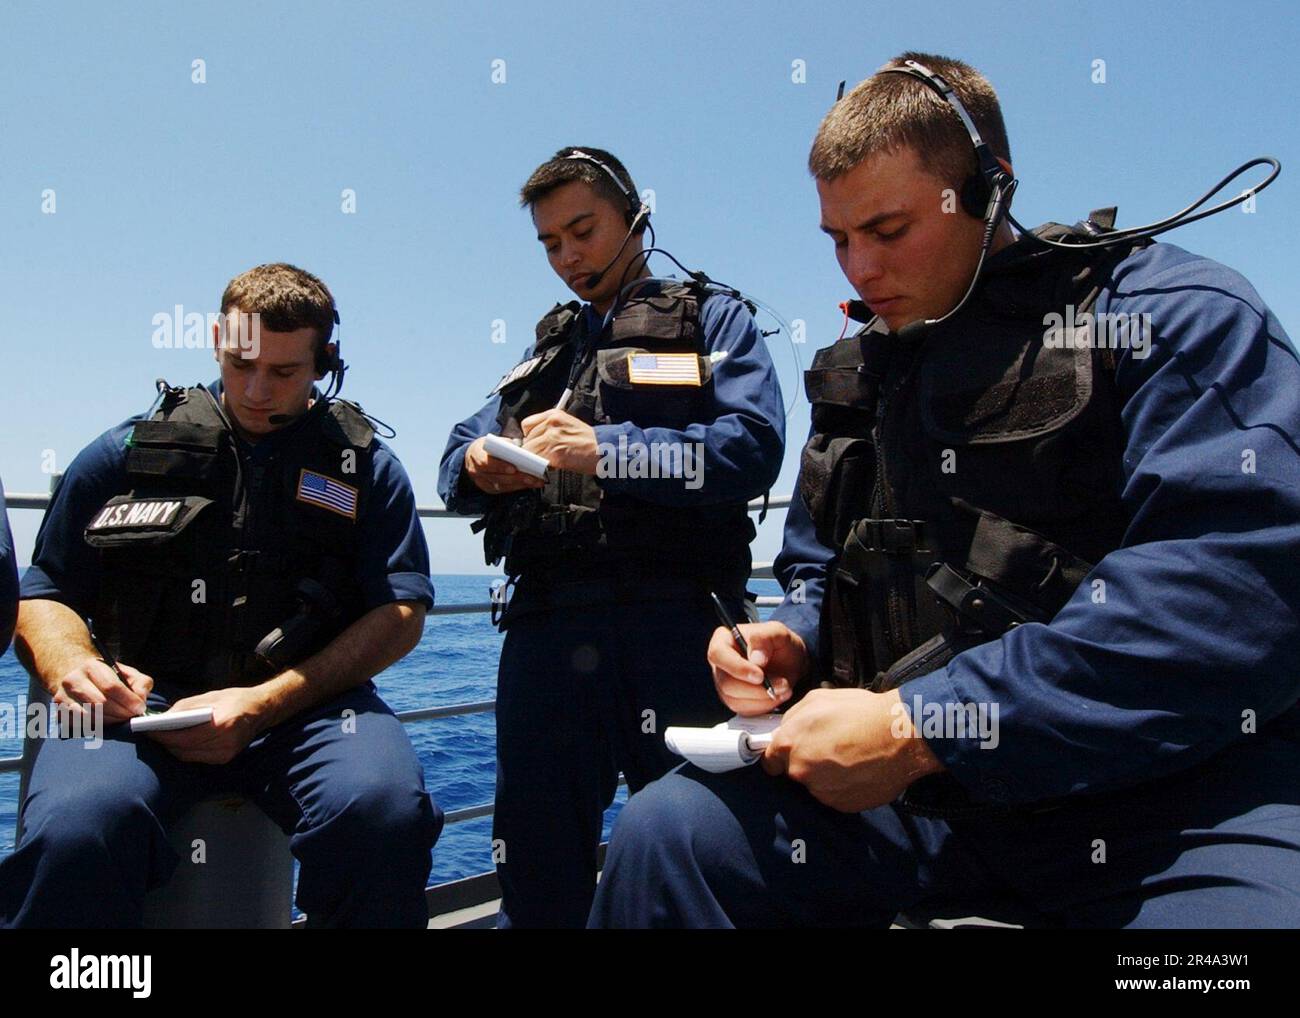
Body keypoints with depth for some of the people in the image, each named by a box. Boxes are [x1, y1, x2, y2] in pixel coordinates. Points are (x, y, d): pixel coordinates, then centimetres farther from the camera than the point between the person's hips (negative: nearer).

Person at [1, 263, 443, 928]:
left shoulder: (366, 466, 12)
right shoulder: (123, 455, 16)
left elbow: (401, 611, 2)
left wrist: (265, 704, -12)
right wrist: (71, 665, -10)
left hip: (307, 701, 0)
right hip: (141, 698, 1)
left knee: (382, 807, -33)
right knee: (76, 827, -34)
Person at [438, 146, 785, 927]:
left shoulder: (711, 320, 10)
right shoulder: (547, 346, 26)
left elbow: (753, 446, -9)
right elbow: (459, 458, 17)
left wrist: (604, 451, -17)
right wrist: (477, 467, -7)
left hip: (672, 625, -4)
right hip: (546, 626, 5)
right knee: (537, 861, 12)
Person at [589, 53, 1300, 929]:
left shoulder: (1174, 317, -5)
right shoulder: (859, 371, 15)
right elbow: (819, 571, 24)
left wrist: (917, 726, -21)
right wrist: (792, 643, -2)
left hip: (1165, 792, -4)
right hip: (916, 778, 5)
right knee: (665, 834, -14)